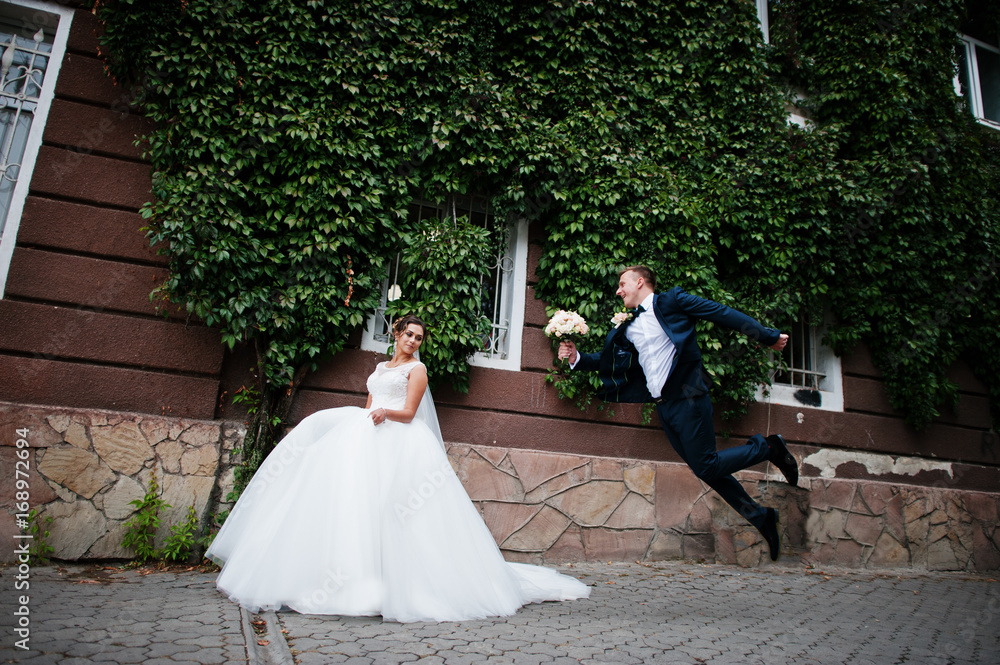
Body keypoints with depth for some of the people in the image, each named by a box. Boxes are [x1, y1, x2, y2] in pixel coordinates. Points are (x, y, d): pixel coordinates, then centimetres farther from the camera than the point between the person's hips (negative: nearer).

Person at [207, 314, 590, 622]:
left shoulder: (416, 369, 7)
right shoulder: (380, 368, 27)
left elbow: (407, 413, -5)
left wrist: (385, 413, -24)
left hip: (399, 443, -7)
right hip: (368, 440, 7)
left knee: (389, 505, -23)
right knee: (356, 499, -9)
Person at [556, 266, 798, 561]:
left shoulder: (672, 301, -2)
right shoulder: (628, 327, 16)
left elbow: (724, 314, -3)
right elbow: (608, 359, 18)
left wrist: (768, 336, -3)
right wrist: (577, 357, 2)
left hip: (686, 398, -7)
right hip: (663, 406, 7)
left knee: (705, 466, -9)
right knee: (704, 469, 8)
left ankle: (767, 448, 13)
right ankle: (760, 517, 23)